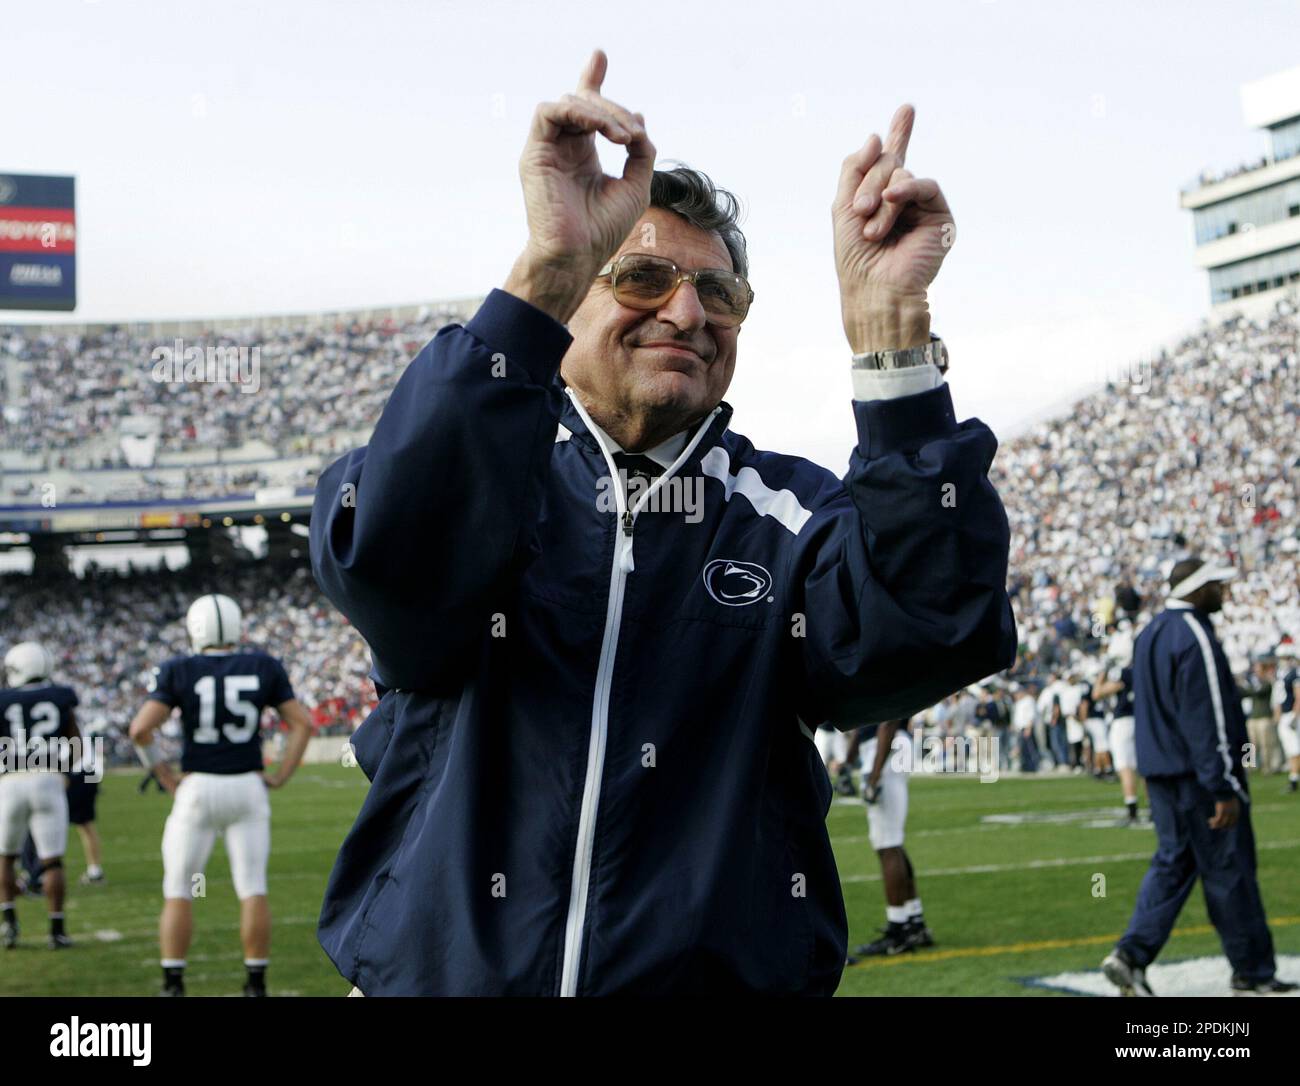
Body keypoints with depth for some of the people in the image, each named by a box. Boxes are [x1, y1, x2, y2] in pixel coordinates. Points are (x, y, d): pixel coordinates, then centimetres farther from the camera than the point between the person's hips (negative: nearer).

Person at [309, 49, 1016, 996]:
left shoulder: (786, 512, 3)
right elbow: (393, 556, -25)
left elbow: (928, 628, -17)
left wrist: (889, 330, -24)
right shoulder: (464, 468, -1)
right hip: (441, 971, -1)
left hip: (728, 974, 1)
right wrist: (545, 271, -32)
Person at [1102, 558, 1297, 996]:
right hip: (1198, 775, -9)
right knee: (1229, 870, 1)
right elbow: (1208, 718, -22)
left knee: (1173, 862, 12)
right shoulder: (1194, 636, -18)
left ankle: (1131, 954, 1)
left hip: (1160, 773, 9)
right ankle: (1252, 973, 11)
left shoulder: (1150, 634, 13)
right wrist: (1224, 788, -21)